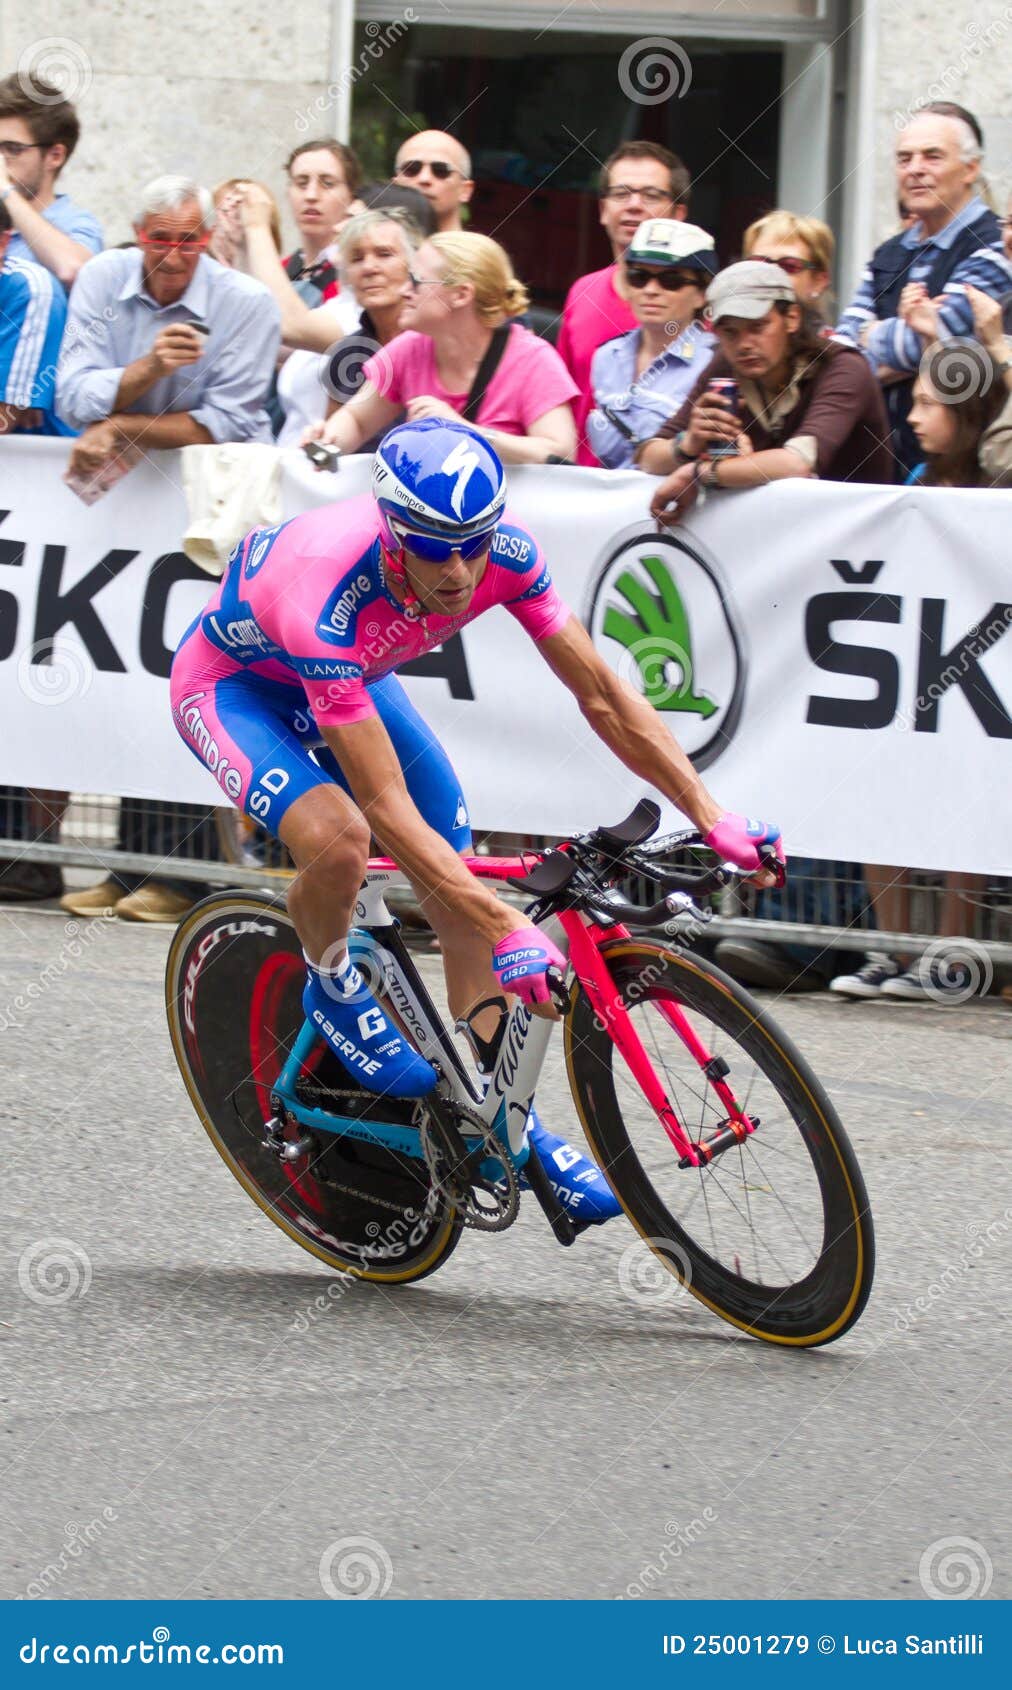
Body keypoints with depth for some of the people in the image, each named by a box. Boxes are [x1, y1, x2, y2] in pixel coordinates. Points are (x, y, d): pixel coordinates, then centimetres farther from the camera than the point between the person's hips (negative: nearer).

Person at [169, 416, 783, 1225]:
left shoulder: (504, 552, -28)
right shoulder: (329, 600, -43)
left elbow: (603, 696, -18)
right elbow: (388, 809, -42)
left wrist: (712, 818, -25)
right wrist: (511, 931, -46)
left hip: (351, 676, 6)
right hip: (234, 682, -6)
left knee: (460, 896, -1)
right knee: (337, 839, -33)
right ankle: (332, 988, -1)